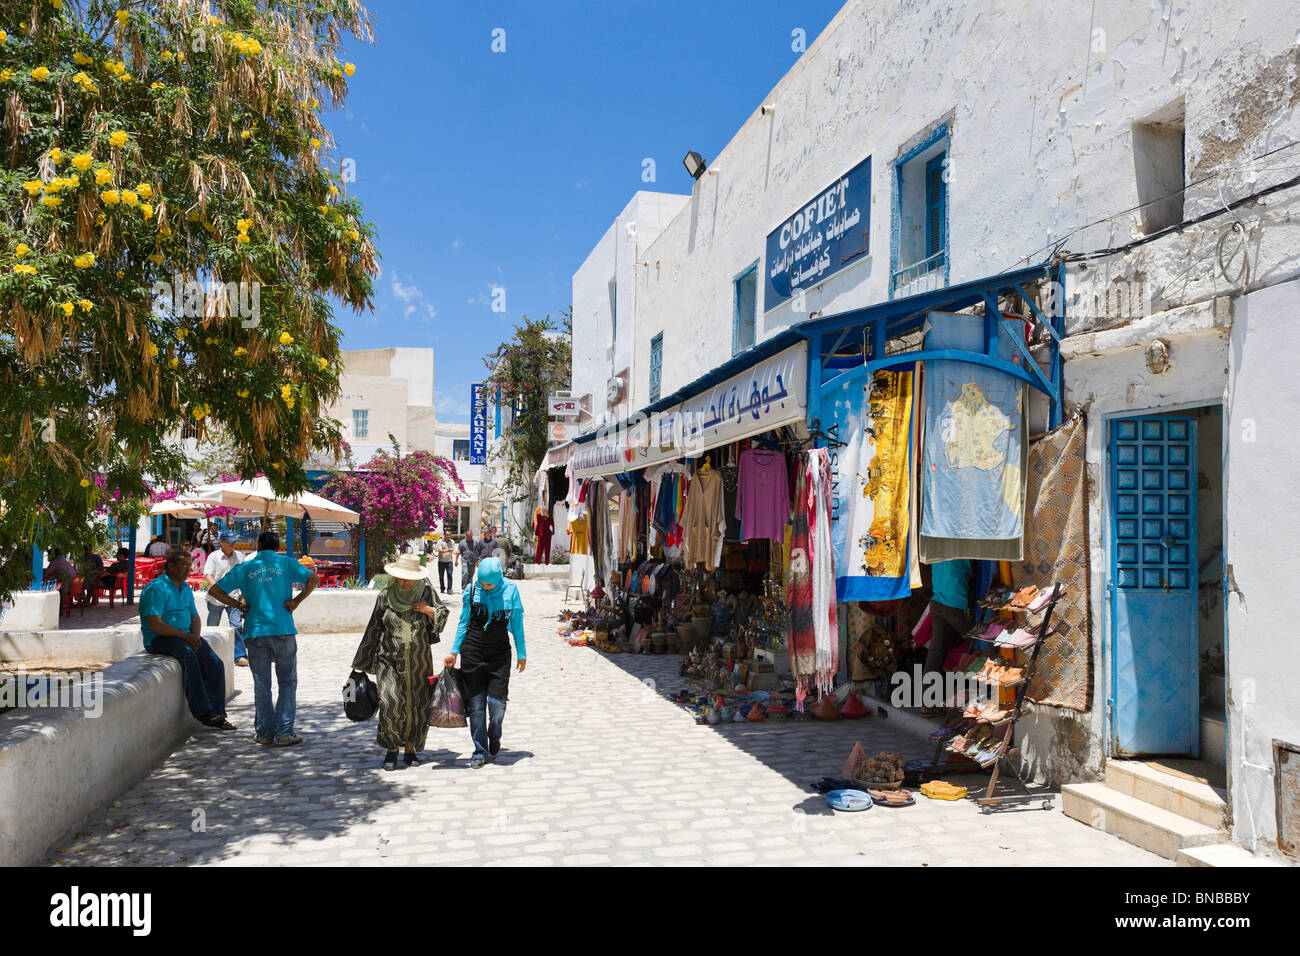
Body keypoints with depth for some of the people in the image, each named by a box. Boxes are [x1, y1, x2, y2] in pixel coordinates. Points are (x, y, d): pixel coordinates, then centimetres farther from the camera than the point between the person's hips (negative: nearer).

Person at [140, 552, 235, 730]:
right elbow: (154, 624, -19)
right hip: (158, 640, -7)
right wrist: (185, 636, -22)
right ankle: (203, 712, -33)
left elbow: (195, 617, 19)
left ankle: (217, 715, -14)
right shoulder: (157, 588, -10)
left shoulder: (186, 588, 16)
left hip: (185, 637, 8)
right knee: (188, 655, -35)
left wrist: (195, 636, -3)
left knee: (214, 663, -14)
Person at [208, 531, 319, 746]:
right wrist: (296, 601, -4)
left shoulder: (244, 568, 8)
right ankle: (284, 733, 2)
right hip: (283, 631, -1)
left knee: (261, 685, 11)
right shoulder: (286, 563, 5)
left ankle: (264, 733, 16)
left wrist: (239, 605, 8)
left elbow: (214, 590, 8)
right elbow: (313, 579, -8)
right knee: (287, 683, 7)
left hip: (255, 632, 2)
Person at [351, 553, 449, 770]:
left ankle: (410, 749, 23)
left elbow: (443, 617, 10)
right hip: (390, 661, -1)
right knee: (390, 703, -15)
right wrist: (362, 663, 10)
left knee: (417, 707, 5)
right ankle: (391, 750, 3)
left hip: (418, 663, 1)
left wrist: (428, 610, -11)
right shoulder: (385, 597, 0)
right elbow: (373, 630, 7)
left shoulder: (426, 592, 1)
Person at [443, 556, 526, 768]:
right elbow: (463, 623, 10)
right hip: (473, 653, 1)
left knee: (497, 701, -8)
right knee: (476, 704, 2)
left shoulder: (510, 590, -3)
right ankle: (480, 751, 15)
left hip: (500, 653, -1)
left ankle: (494, 736, 23)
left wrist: (521, 653, 8)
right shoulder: (471, 591, 0)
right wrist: (454, 652, 8)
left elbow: (517, 623, 6)